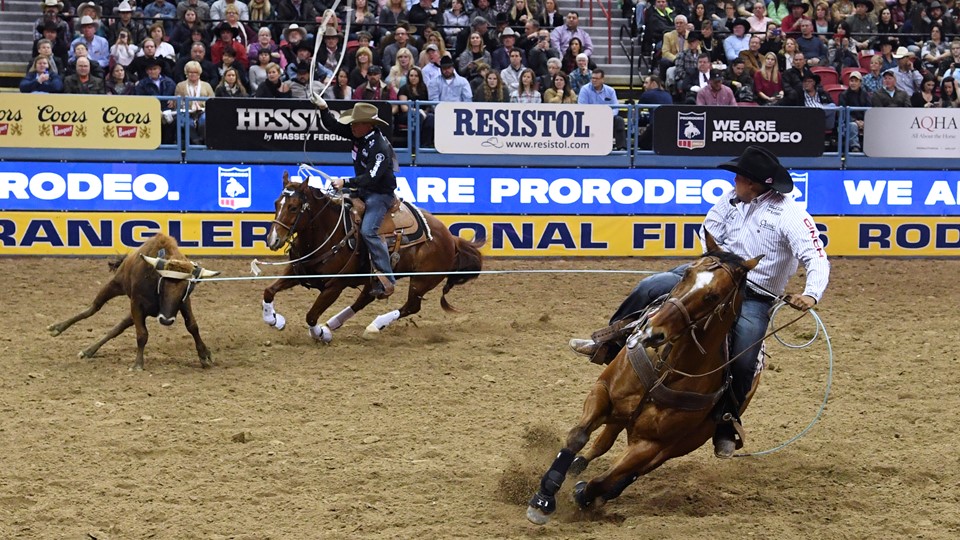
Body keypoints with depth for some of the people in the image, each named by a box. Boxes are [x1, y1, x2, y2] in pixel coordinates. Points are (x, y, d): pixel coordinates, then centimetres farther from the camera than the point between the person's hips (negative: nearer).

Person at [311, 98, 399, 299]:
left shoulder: (380, 147, -26)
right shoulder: (359, 135, 0)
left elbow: (371, 177, -32)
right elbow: (333, 126, 8)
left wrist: (345, 182, -34)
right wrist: (323, 108, -7)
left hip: (380, 194, -10)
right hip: (362, 190, 10)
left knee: (368, 230, -25)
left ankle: (386, 279, -24)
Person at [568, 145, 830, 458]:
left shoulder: (791, 215, -19)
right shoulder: (733, 199, 1)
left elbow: (817, 259, -26)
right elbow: (709, 232, 13)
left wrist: (811, 295, -44)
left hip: (754, 298, -5)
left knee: (742, 365, -19)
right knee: (650, 288, -9)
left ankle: (725, 430, 2)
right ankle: (608, 345, 6)